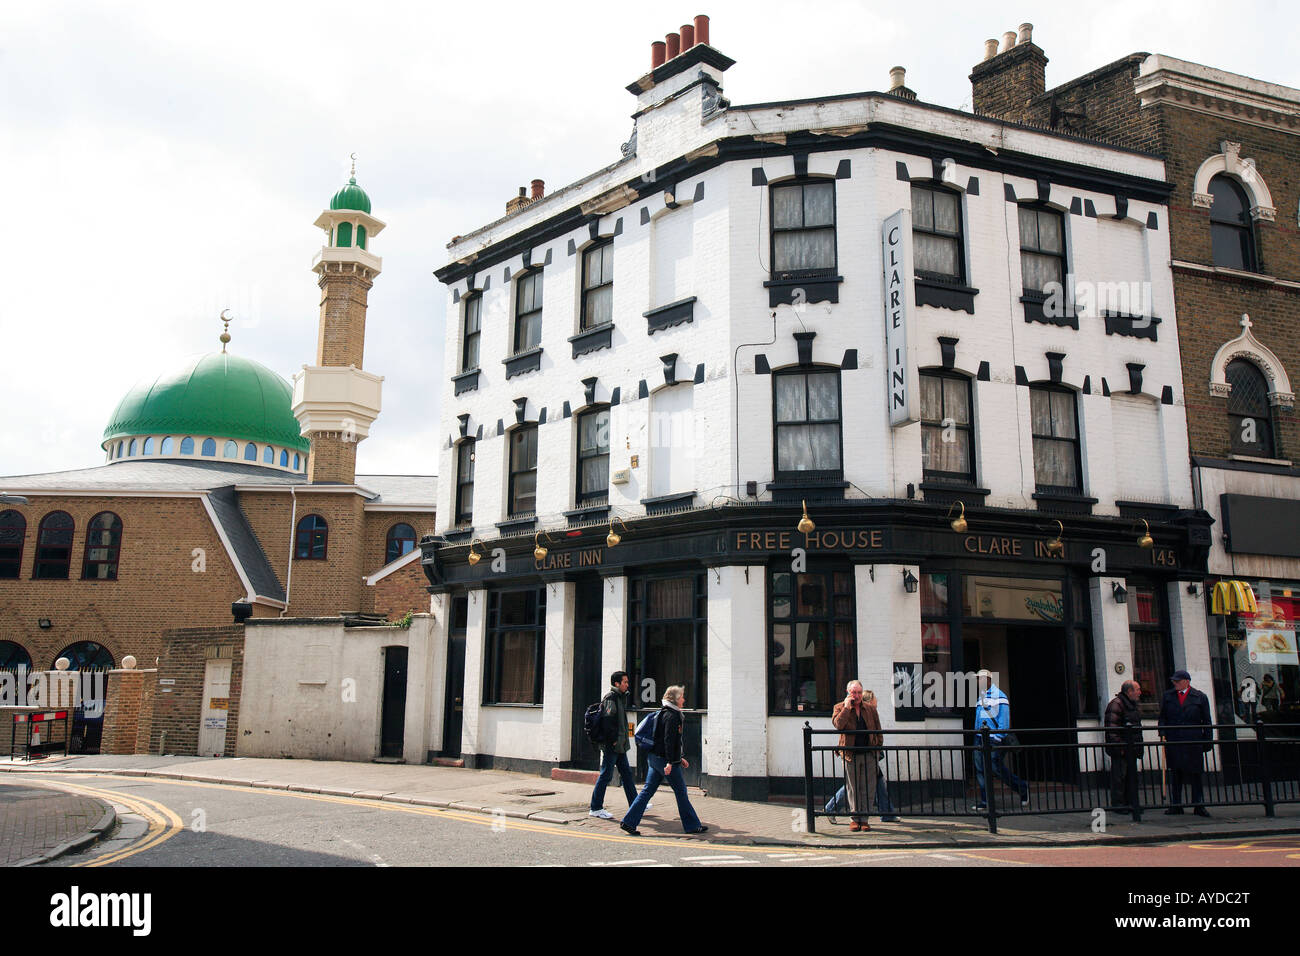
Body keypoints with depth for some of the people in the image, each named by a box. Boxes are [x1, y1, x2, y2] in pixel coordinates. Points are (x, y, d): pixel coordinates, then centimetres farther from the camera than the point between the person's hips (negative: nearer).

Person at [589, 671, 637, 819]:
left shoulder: (620, 697, 15)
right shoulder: (610, 698, -15)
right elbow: (607, 721, -22)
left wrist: (622, 740, 15)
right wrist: (613, 740, -19)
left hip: (619, 745, 10)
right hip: (611, 745, -10)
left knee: (626, 773, 14)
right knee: (605, 775, -3)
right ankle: (595, 808, 4)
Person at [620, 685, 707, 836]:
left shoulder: (665, 713, 17)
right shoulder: (672, 715, -14)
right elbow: (668, 740, -21)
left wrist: (679, 757, 26)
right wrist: (670, 762, -23)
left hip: (655, 758, 9)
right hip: (664, 759, -9)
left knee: (647, 790, 7)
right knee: (681, 792, 2)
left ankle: (629, 822, 3)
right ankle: (692, 825, 12)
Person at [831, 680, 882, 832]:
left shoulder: (870, 708, 10)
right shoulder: (840, 707, 1)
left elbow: (878, 731, 16)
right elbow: (838, 724, -18)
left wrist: (878, 746, 6)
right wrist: (847, 706, -16)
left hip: (869, 754, 2)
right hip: (850, 754, -2)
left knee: (867, 789, 3)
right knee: (853, 789, 3)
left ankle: (864, 818, 11)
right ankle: (855, 818, 11)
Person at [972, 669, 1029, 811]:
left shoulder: (999, 696, -7)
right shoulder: (981, 697, 18)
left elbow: (1004, 719, -12)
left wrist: (998, 737, -16)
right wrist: (976, 734, 16)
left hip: (993, 738, -8)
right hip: (980, 738, 8)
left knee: (997, 767, -7)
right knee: (979, 769, 2)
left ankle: (1022, 789, 13)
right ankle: (985, 801, 6)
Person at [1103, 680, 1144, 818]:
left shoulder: (1132, 704, 18)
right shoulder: (1116, 704, -13)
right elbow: (1112, 728, -18)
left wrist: (1138, 746, 22)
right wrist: (1119, 746, -21)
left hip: (1131, 748, 9)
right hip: (1120, 749, -9)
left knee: (1131, 775, 12)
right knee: (1119, 776, -6)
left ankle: (1130, 802, 19)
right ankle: (1118, 804, -1)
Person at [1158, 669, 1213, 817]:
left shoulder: (1200, 697, 4)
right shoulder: (1168, 696, 11)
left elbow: (1206, 721, 6)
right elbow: (1162, 717, 12)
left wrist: (1208, 742, 2)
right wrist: (1162, 733, -2)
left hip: (1193, 742, -2)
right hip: (1172, 742, 2)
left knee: (1195, 774, 2)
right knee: (1175, 774, 5)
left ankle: (1198, 806, 9)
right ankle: (1175, 805, 10)